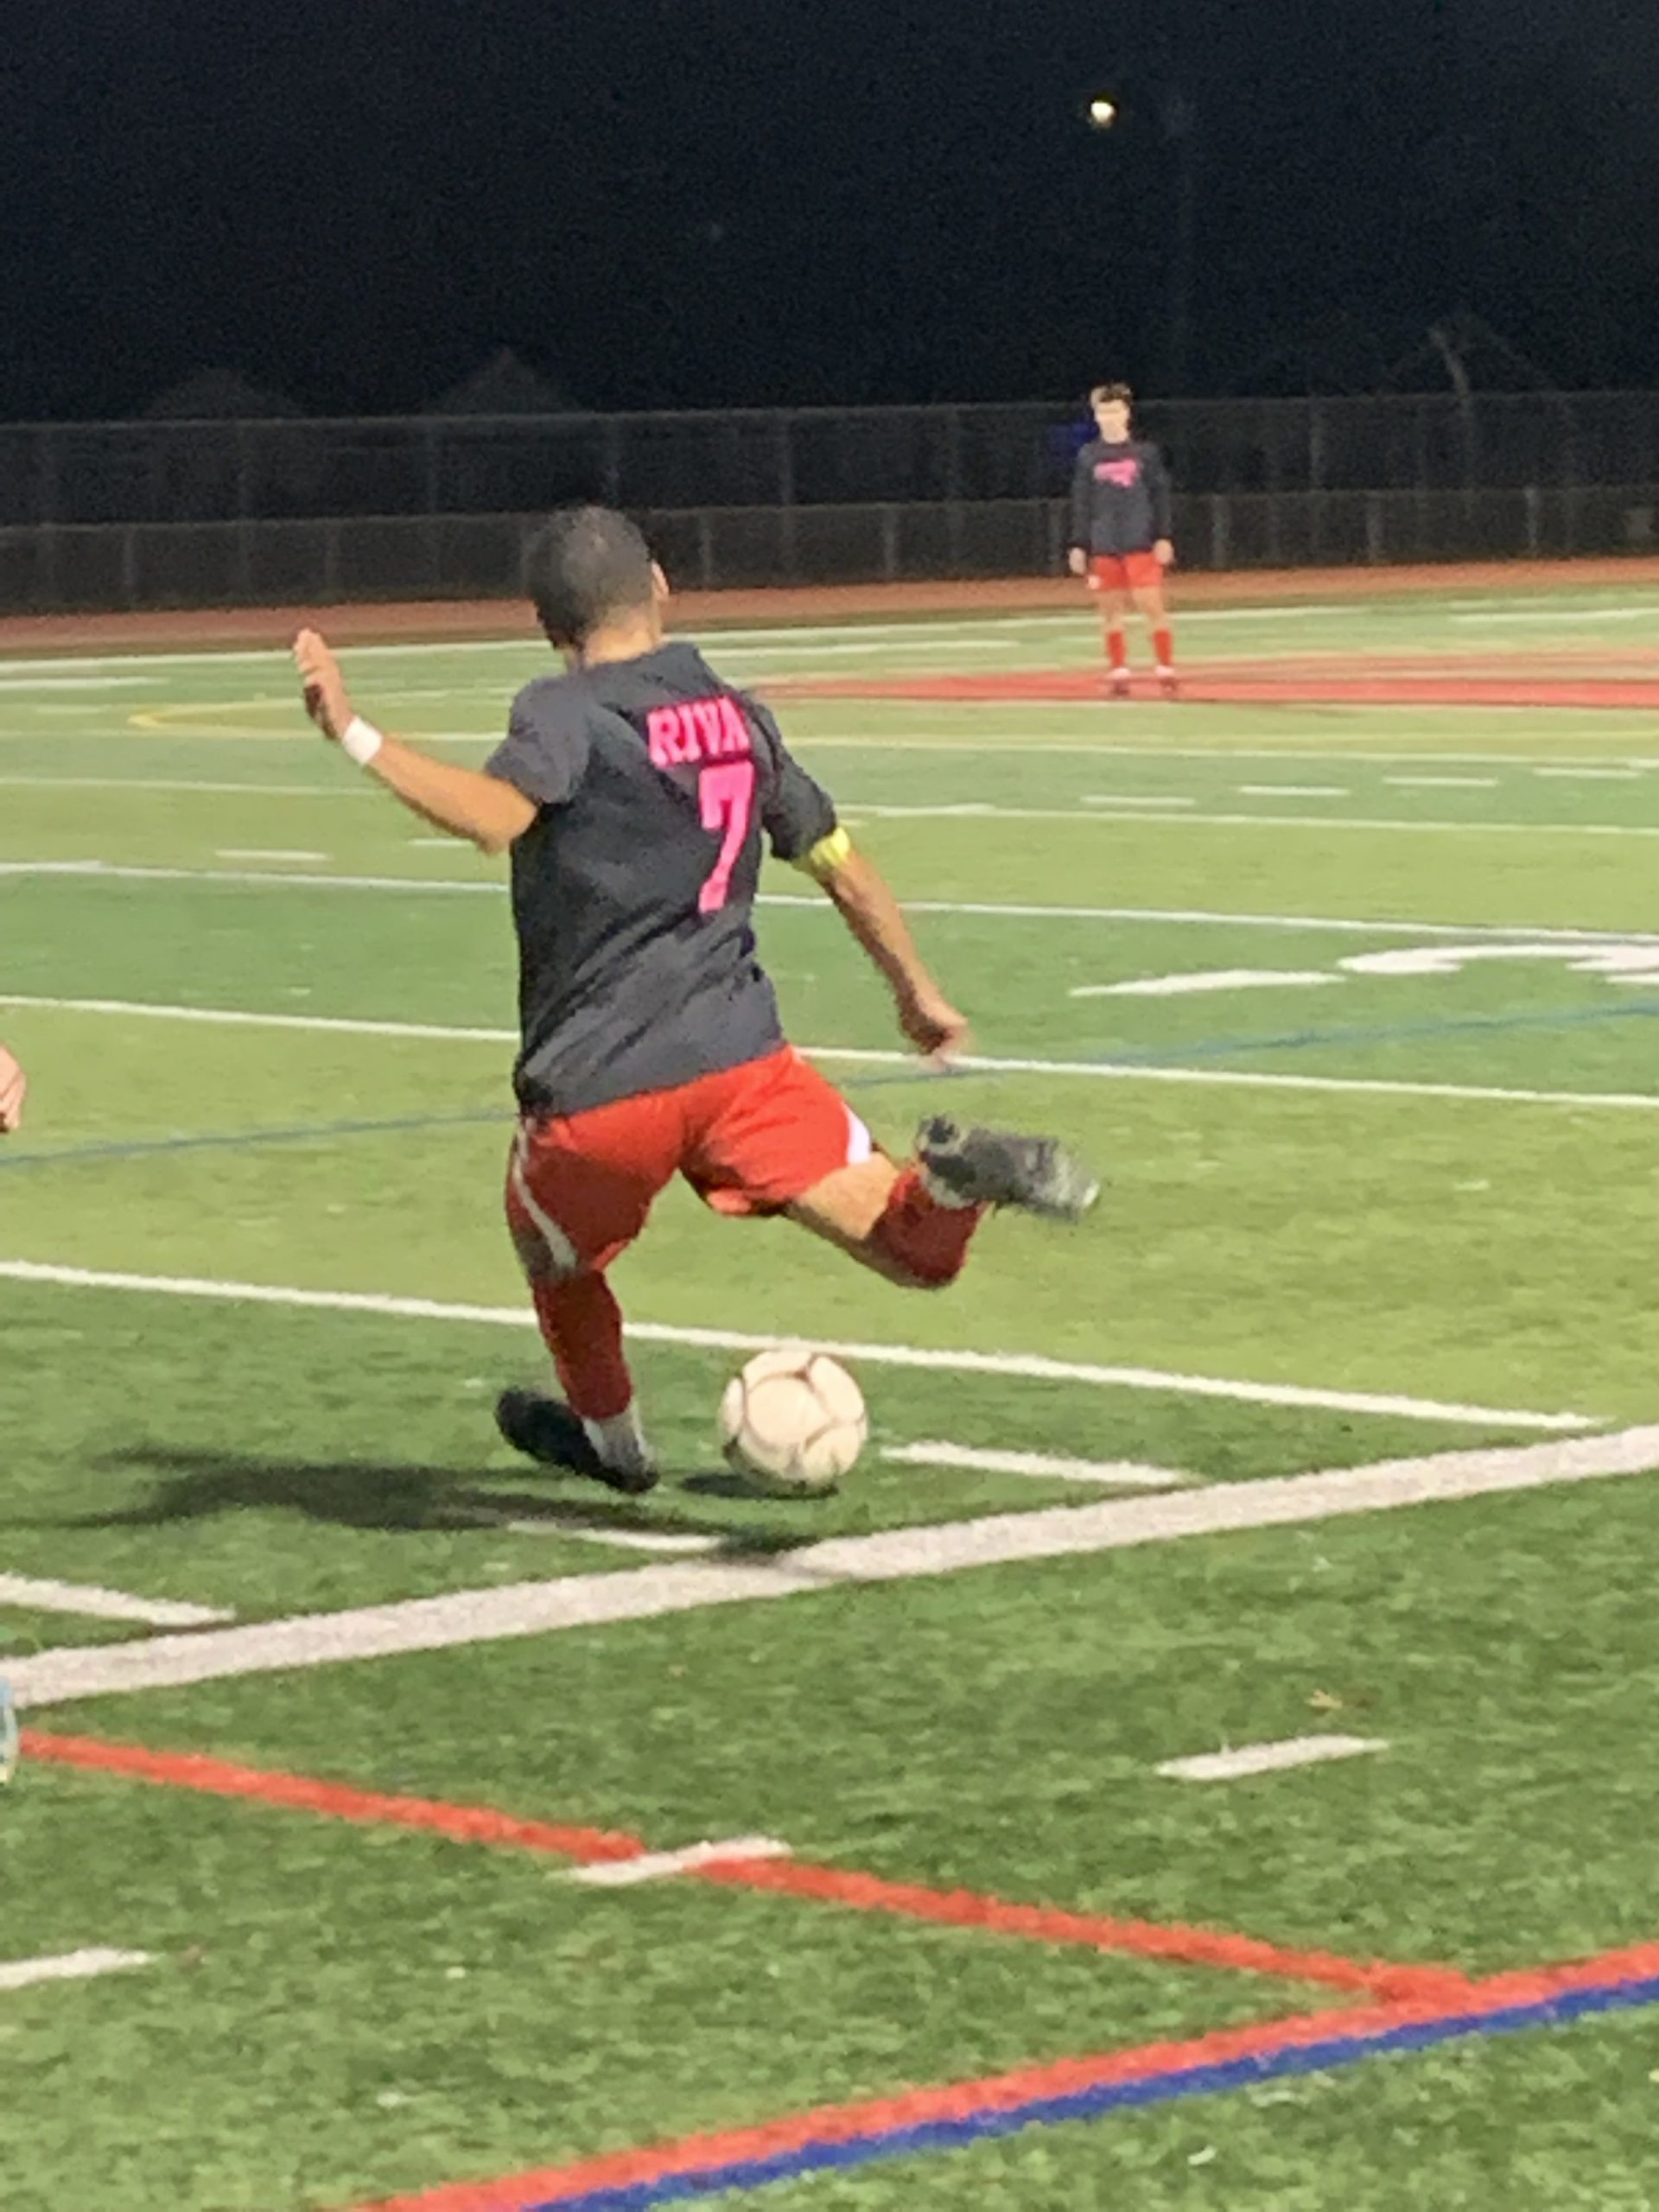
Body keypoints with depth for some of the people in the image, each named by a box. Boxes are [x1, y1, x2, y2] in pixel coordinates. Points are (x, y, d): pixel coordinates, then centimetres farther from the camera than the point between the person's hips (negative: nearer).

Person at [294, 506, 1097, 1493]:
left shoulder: (567, 711, -6)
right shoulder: (737, 714, 13)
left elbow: (497, 815, -27)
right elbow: (840, 862, 20)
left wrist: (357, 735, -30)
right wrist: (921, 993, 32)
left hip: (595, 1086, -3)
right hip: (741, 1058, 3)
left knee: (555, 1257, 29)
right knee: (917, 1252, 0)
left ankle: (611, 1437, 47)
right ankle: (951, 1178, -33)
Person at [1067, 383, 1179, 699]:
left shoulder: (1145, 452, 3)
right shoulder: (1088, 457, 7)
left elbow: (1161, 496, 3)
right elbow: (1081, 504, 9)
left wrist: (1164, 538, -4)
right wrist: (1078, 545, 4)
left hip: (1141, 543, -2)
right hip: (1103, 546, 2)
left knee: (1152, 605, -8)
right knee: (1111, 611, 4)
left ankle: (1166, 672, -3)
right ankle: (1118, 673, 9)